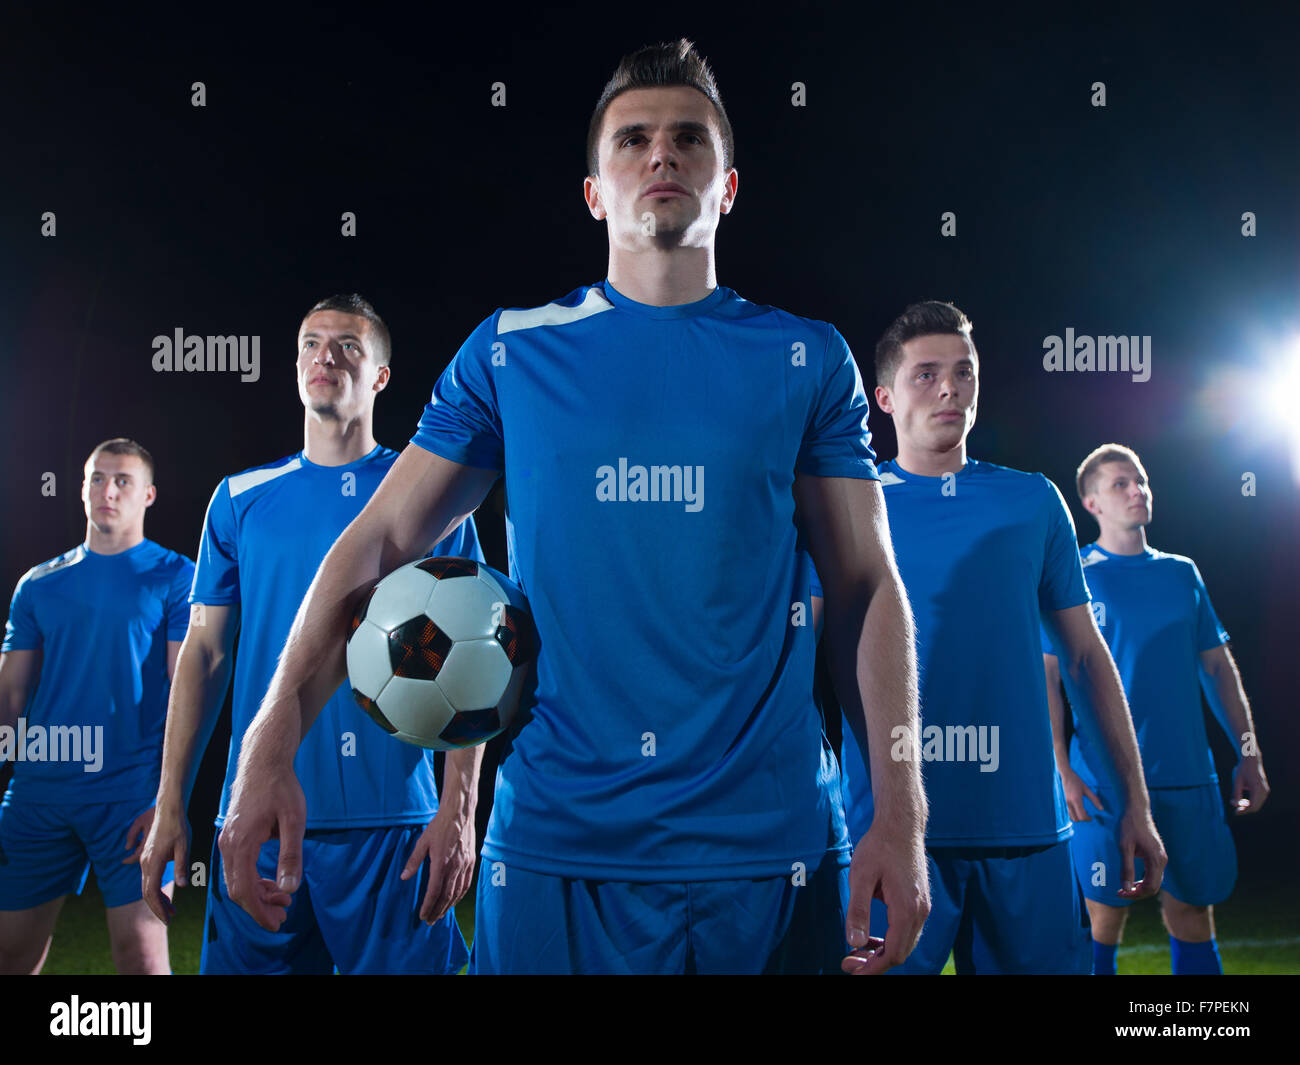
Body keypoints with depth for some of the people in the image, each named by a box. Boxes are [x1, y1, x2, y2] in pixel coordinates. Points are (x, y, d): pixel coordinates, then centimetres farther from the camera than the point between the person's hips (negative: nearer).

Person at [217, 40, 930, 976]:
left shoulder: (810, 360, 4)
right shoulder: (510, 351, 4)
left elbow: (867, 587, 2)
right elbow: (376, 545, 2)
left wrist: (902, 814, -6)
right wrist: (270, 750, -9)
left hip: (772, 843, 1)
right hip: (553, 842, 0)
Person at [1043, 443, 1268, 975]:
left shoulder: (1182, 573, 13)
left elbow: (1218, 667, 15)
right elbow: (1047, 679, -4)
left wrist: (1249, 752, 8)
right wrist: (1062, 770, -12)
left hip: (1188, 776, 5)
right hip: (1107, 783, -4)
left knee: (1193, 912, 9)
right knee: (1104, 917, 1)